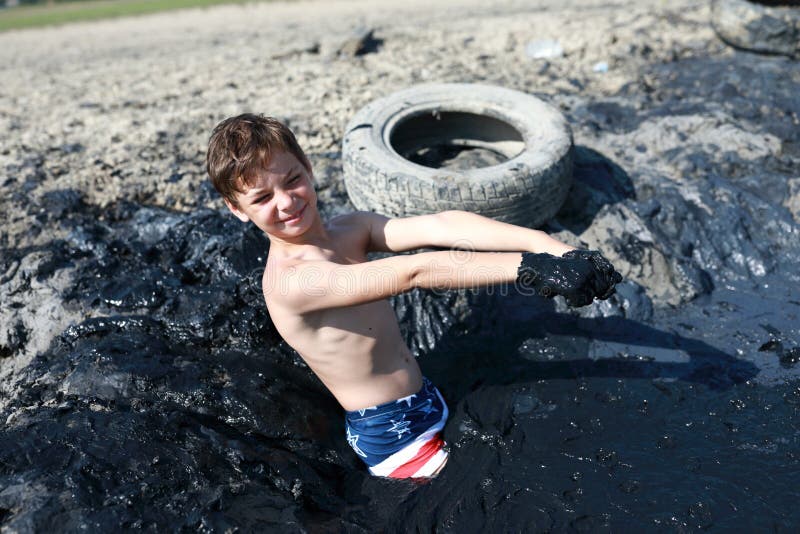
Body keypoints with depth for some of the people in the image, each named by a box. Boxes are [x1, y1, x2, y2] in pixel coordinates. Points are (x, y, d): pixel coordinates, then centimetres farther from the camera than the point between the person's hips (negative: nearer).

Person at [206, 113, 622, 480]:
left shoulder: (352, 229, -3)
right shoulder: (290, 279, -26)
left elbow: (439, 227, -20)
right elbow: (414, 273, -37)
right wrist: (529, 267, -42)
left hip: (425, 403, 7)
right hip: (391, 435, -7)